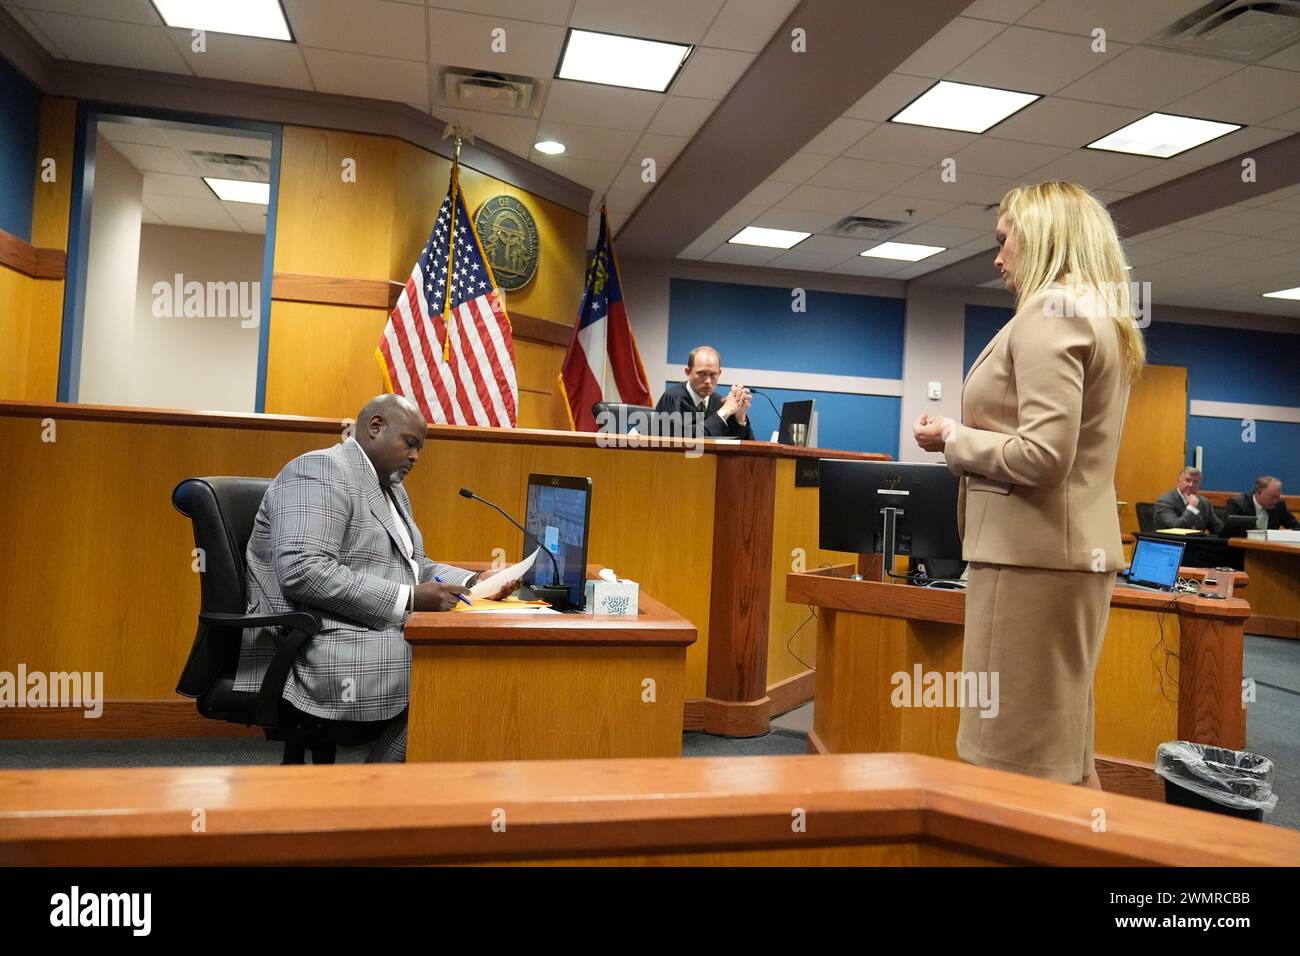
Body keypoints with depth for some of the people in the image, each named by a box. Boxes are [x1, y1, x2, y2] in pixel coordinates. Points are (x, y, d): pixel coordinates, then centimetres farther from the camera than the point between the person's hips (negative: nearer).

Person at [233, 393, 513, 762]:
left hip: (380, 635, 10)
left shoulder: (393, 488, 20)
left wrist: (472, 582, 4)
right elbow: (303, 572, -23)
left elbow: (413, 564, 24)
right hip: (327, 650, -9)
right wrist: (409, 599, -24)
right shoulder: (320, 471, -11)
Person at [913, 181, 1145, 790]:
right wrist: (968, 437, 18)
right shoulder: (1103, 317, 19)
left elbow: (1043, 456, -22)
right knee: (1063, 750, 17)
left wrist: (952, 440, -7)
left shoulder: (1049, 310, -12)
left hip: (1032, 554, -10)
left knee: (1019, 756, -2)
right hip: (1077, 549, 10)